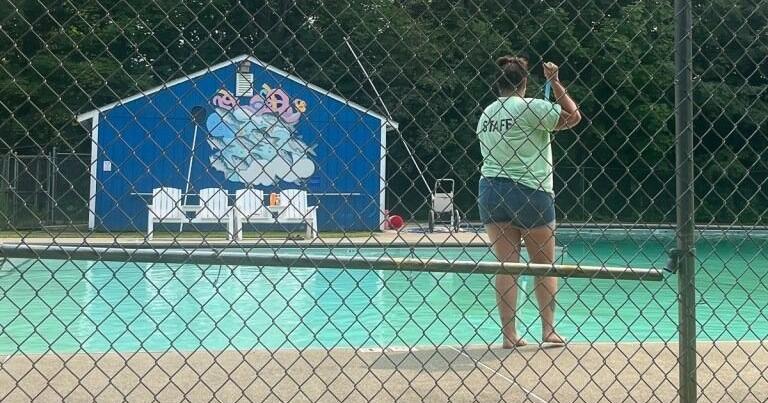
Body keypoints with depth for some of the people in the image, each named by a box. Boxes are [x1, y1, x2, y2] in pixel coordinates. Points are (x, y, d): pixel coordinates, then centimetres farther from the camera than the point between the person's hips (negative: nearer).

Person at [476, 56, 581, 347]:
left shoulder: (486, 114, 11)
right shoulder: (530, 108, -7)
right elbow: (573, 117, -2)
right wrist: (555, 82, 4)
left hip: (490, 191, 5)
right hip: (529, 192, -5)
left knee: (505, 264, 4)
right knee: (544, 264, 8)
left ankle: (509, 334, 2)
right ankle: (548, 329, 10)